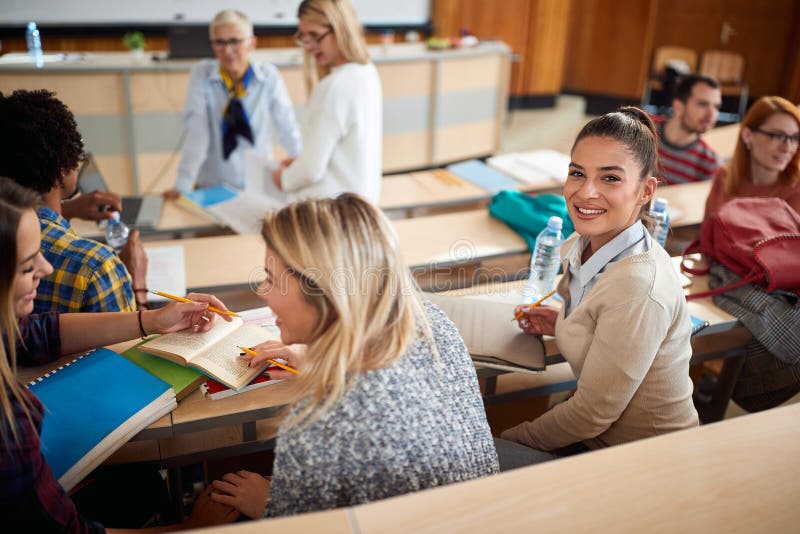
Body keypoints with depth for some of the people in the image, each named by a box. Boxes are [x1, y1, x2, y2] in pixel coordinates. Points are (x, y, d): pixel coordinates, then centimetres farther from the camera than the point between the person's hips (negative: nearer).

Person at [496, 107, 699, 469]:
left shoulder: (637, 286, -28)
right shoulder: (580, 247, -2)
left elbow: (593, 415, -21)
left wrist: (507, 439, -10)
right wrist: (562, 324, 2)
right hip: (597, 438, 7)